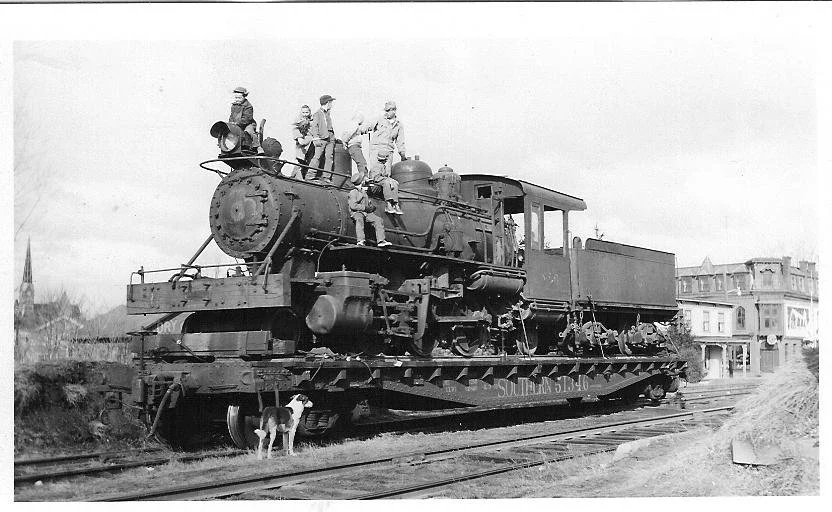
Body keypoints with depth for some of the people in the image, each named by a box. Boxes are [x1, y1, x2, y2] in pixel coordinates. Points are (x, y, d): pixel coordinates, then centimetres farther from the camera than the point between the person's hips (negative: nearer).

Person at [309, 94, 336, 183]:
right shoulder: (317, 114, -2)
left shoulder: (327, 113, 21)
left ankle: (326, 177, -1)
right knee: (317, 156, -13)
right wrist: (316, 138, -17)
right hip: (321, 138, -7)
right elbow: (314, 126, -8)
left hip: (330, 138, 7)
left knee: (329, 157, -2)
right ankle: (310, 175, -11)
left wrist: (333, 135, 23)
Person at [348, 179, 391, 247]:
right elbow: (353, 206, -12)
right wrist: (365, 208, -12)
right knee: (359, 219, -41)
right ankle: (360, 240, -53)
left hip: (366, 213, 7)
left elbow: (370, 205, 29)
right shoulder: (353, 193, 1)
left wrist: (372, 207, 4)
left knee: (379, 220, -15)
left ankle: (380, 241, -24)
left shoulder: (365, 194, 27)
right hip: (356, 213, -7)